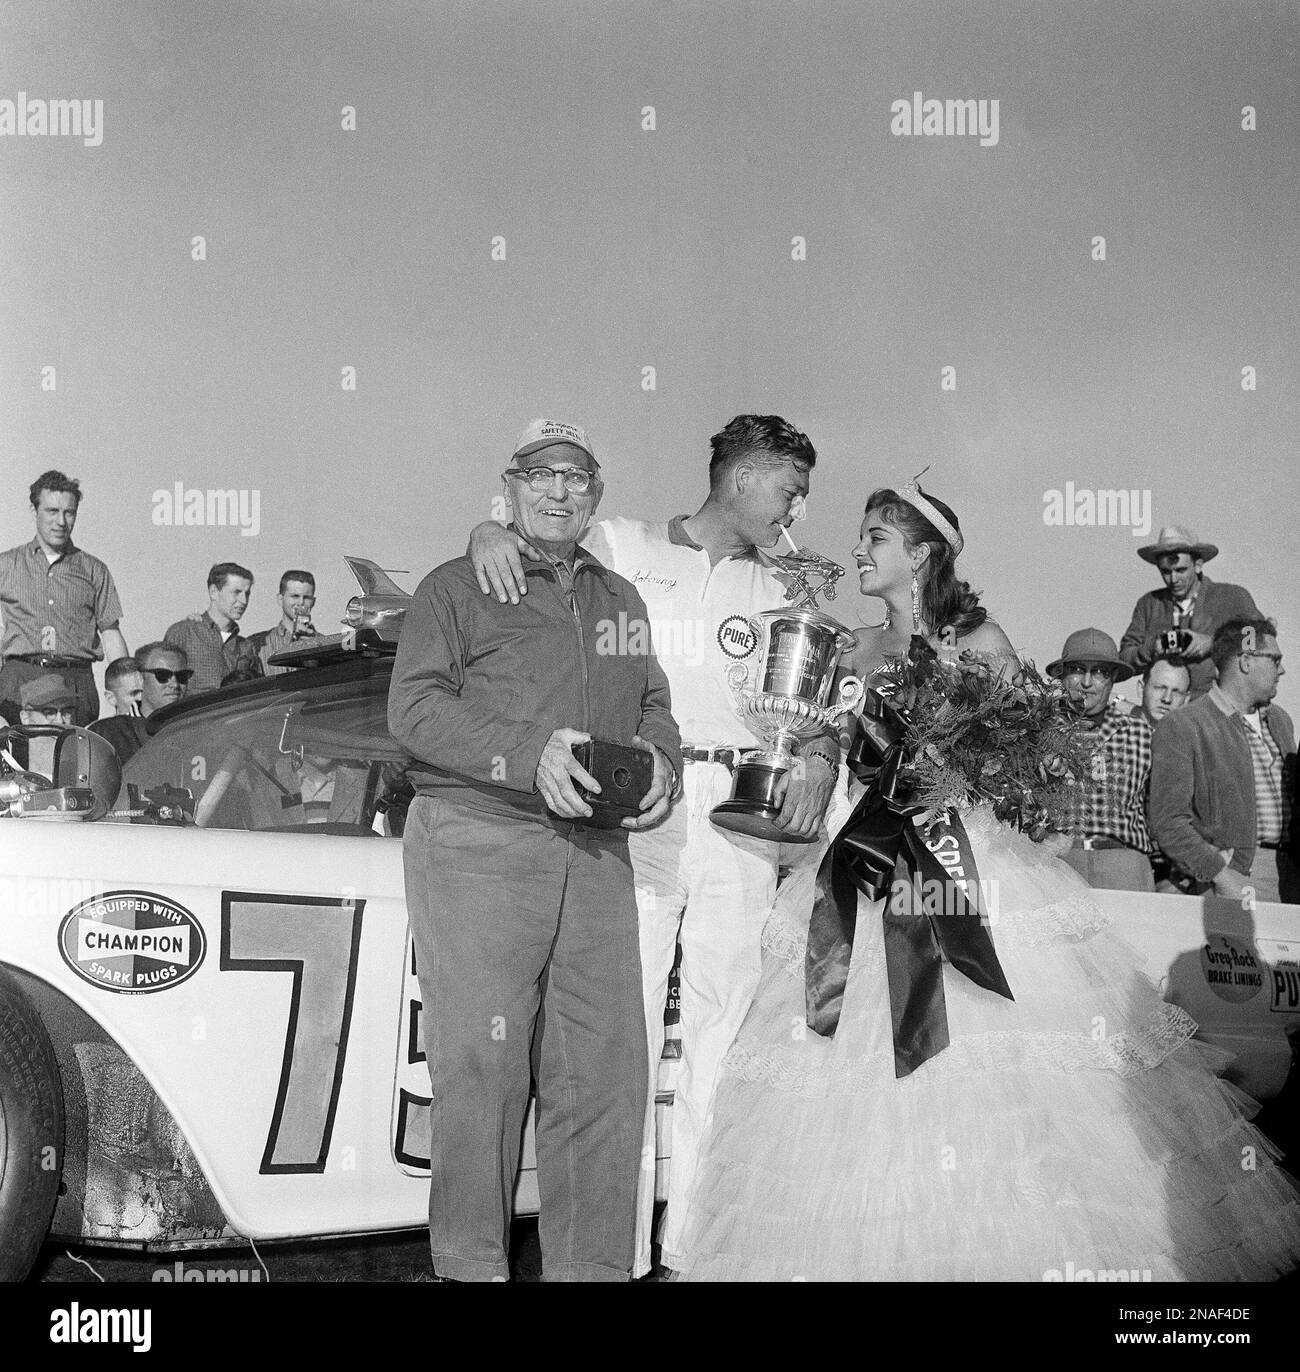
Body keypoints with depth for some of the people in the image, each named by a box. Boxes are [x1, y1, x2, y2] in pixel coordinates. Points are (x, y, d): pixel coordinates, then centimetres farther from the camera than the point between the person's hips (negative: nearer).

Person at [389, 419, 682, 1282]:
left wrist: (660, 761, 3)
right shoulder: (458, 588, 7)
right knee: (481, 1065, -5)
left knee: (606, 1071, 1)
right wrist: (528, 754, -17)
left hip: (596, 854, 5)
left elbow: (653, 706, 27)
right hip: (476, 841, -4)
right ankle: (472, 1263, 7)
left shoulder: (621, 601, 24)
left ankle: (593, 1266, 11)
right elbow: (414, 706, -5)